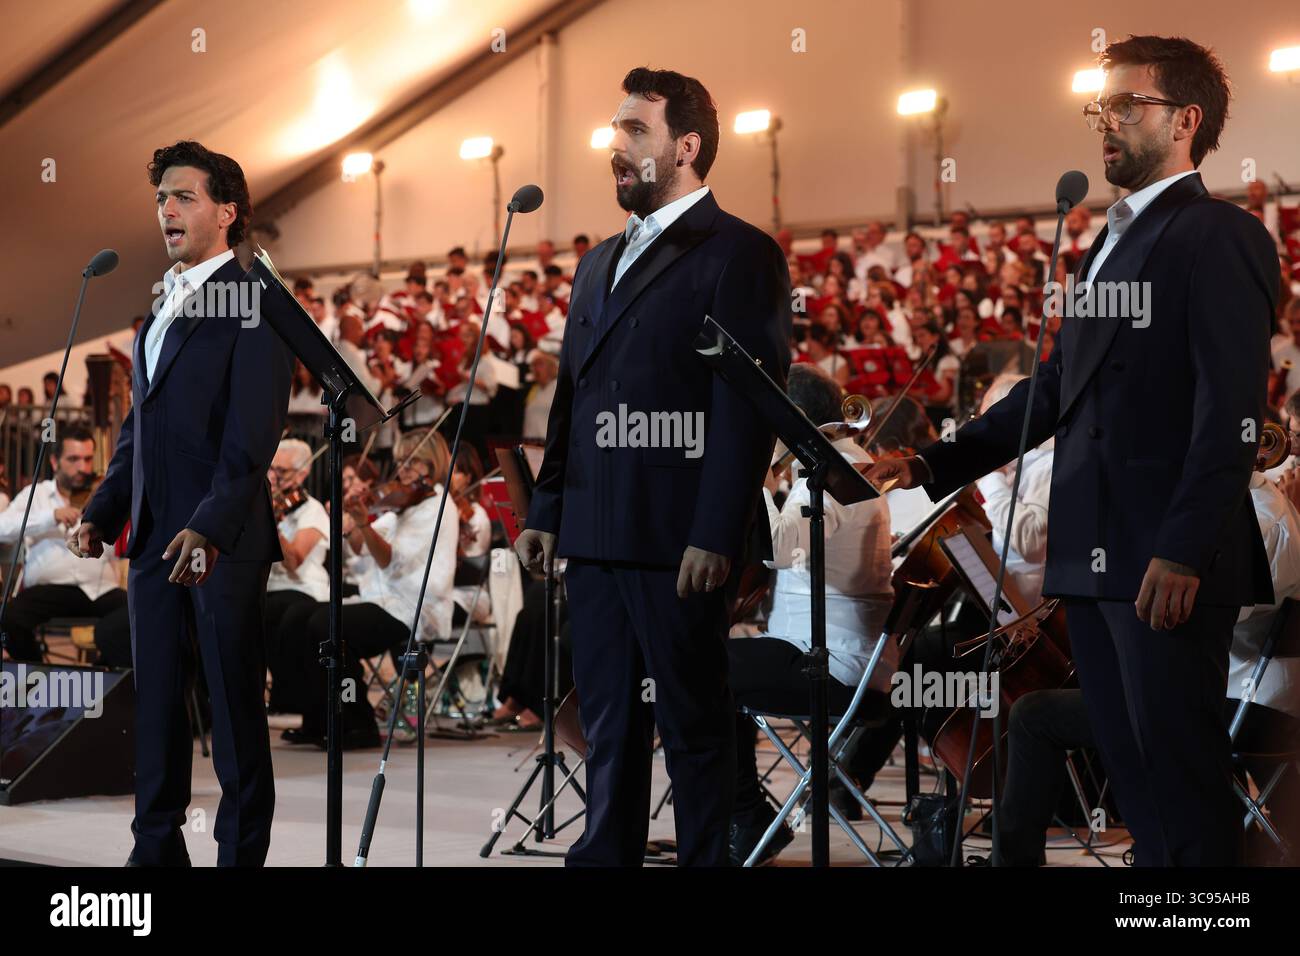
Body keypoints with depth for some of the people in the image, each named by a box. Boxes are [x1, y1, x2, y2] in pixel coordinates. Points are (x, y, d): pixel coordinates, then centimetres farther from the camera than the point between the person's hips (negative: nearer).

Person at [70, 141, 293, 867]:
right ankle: (158, 848, 19)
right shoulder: (162, 307, 18)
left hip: (224, 541, -8)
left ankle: (242, 852, 8)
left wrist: (211, 527, -27)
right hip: (154, 536, 8)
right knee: (156, 702, 11)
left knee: (235, 706, 0)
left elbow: (252, 435, -17)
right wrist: (103, 512, 12)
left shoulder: (255, 304, -8)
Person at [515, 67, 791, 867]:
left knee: (693, 724, 1)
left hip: (677, 540, -8)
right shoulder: (601, 263, 20)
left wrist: (716, 536, -19)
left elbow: (748, 406, -13)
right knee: (608, 724, 12)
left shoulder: (740, 255, -6)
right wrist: (546, 512, 13)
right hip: (596, 534, 8)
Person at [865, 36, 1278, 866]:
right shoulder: (1113, 243, 21)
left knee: (1184, 769, -5)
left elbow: (1231, 411, -16)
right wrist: (938, 464, 14)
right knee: (1132, 767, 13)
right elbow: (1059, 386, 22)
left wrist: (1184, 553, -22)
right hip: (1095, 553, 9)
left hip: (1168, 561, -9)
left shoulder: (1220, 237, -7)